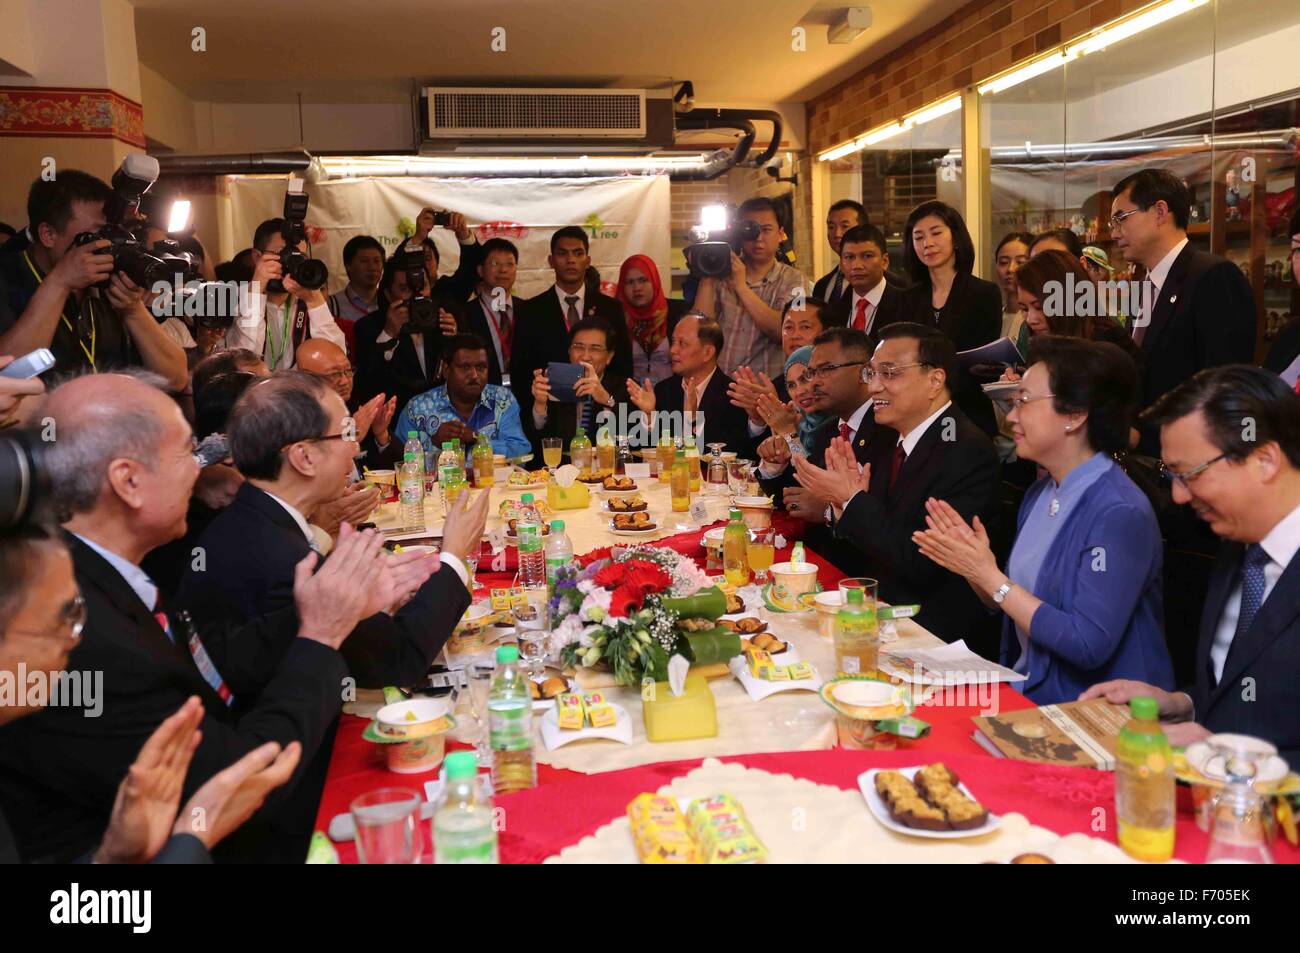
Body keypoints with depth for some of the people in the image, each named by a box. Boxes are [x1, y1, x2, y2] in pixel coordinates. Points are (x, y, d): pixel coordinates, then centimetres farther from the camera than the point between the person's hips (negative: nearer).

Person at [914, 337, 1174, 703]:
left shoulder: (1120, 514, -18)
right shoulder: (1039, 494, 7)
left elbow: (1089, 645, -23)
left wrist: (990, 576, -18)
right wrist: (971, 565, -7)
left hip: (1092, 716, -7)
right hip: (1029, 694, 7)